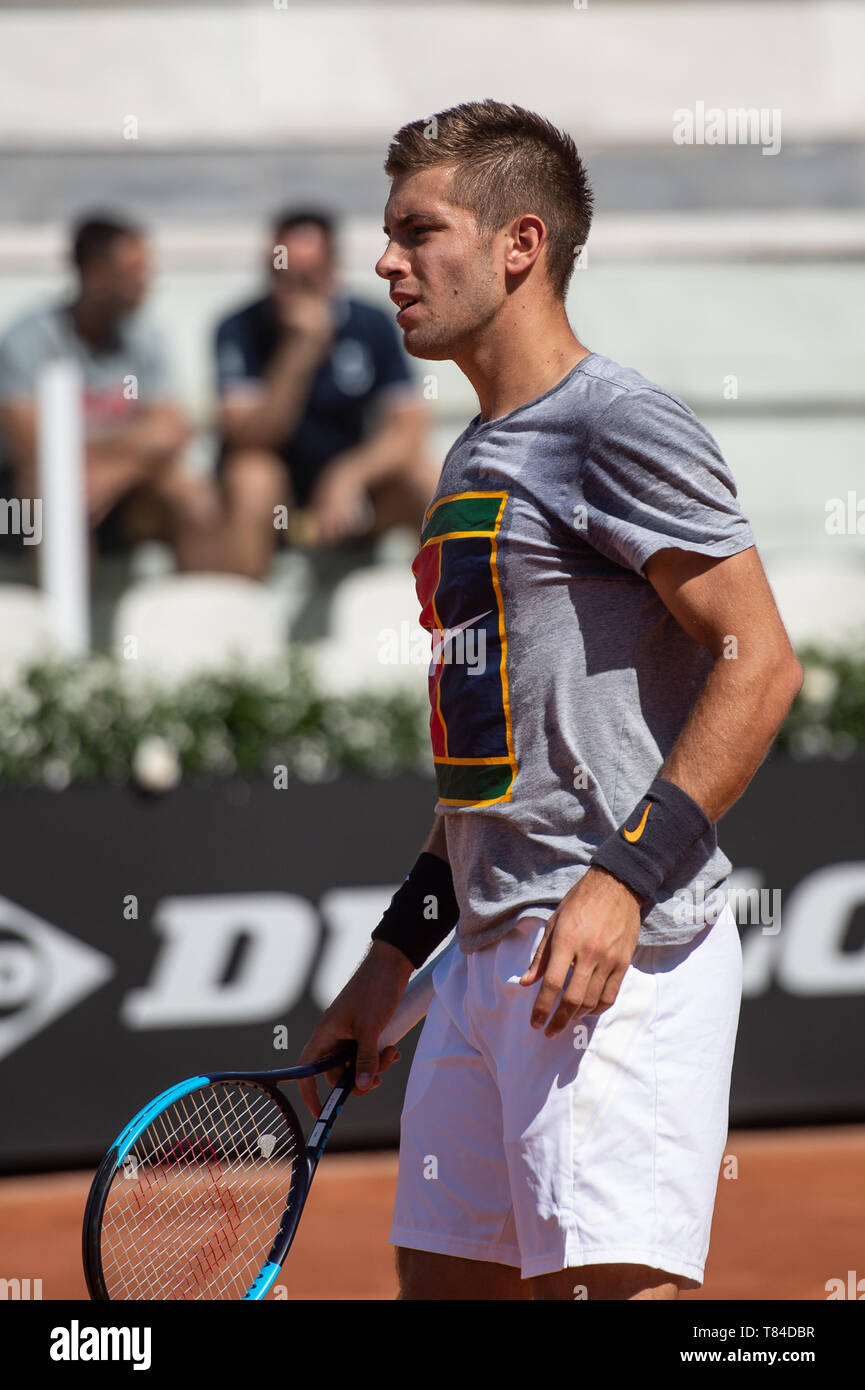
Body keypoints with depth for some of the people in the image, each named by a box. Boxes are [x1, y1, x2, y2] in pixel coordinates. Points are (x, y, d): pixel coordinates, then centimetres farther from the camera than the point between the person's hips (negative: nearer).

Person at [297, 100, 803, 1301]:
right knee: (444, 1280, 8)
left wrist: (625, 877, -22)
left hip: (620, 950, -9)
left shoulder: (622, 425, -7)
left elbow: (759, 662, -15)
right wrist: (390, 961, 23)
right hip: (487, 958, 9)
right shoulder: (475, 462, 21)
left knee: (609, 1283, -16)